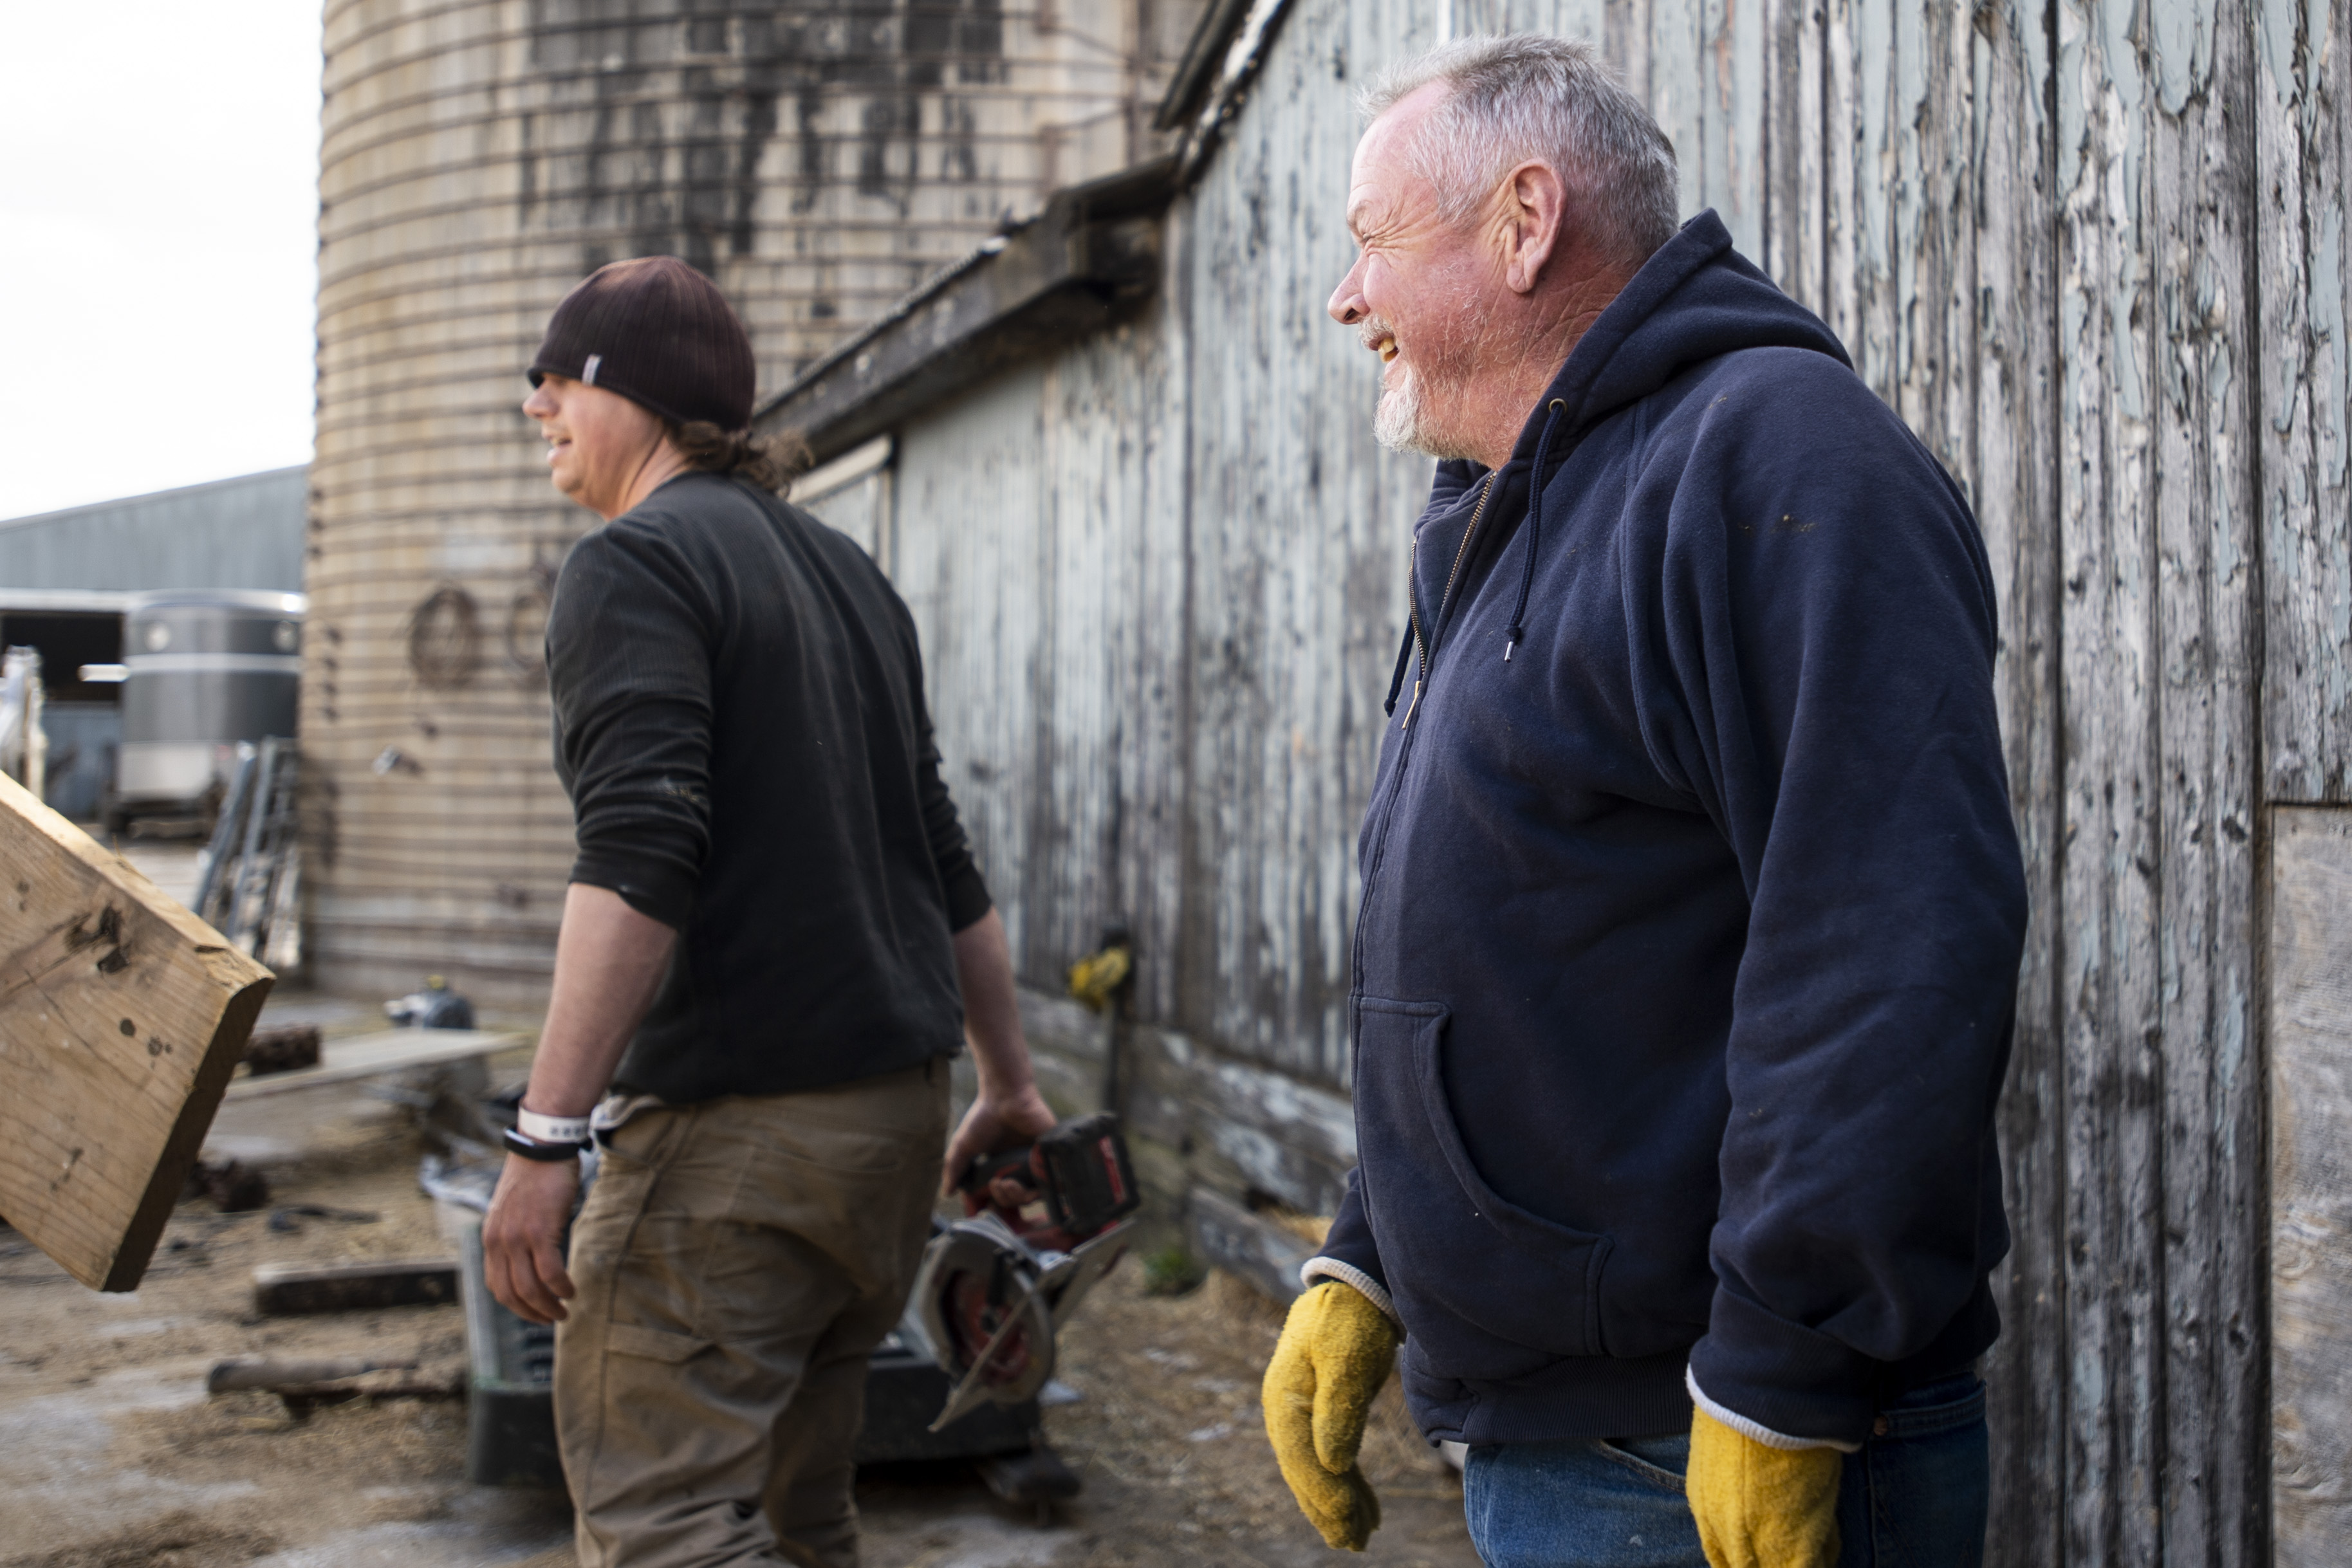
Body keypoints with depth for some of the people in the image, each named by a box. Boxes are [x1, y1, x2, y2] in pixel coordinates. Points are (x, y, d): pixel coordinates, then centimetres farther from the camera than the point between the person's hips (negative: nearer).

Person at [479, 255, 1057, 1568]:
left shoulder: (634, 566, -7)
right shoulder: (846, 571, 19)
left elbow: (639, 858, -20)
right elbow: (946, 863, 21)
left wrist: (547, 1137, -21)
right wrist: (1012, 1085, 26)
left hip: (735, 1123, -9)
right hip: (899, 1114, 9)